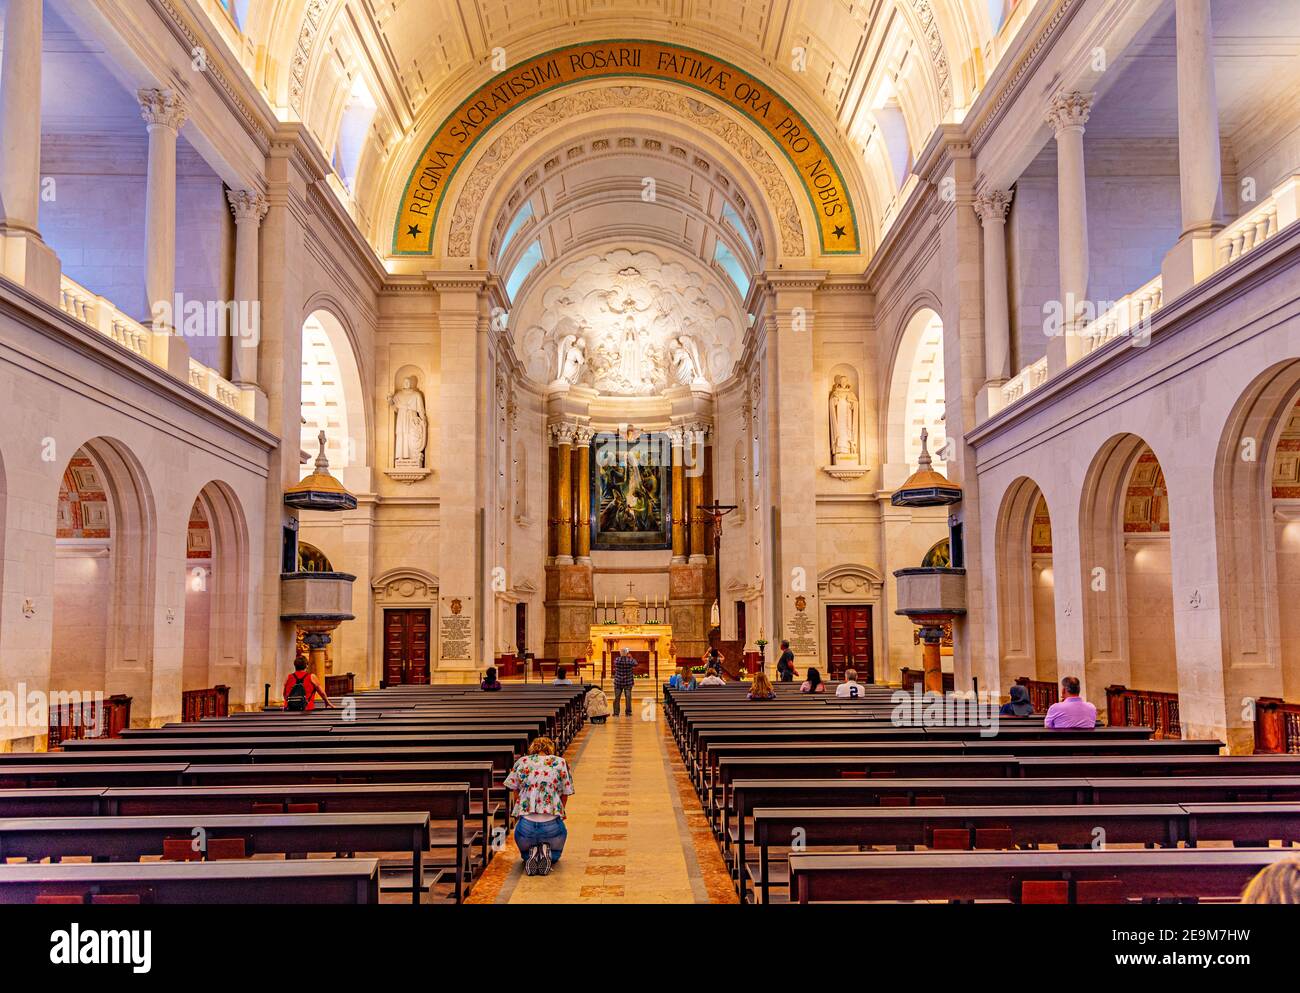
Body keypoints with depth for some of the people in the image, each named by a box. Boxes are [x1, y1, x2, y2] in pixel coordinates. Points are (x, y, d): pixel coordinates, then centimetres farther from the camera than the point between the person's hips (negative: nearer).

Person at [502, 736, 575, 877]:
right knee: (555, 854, 31)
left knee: (525, 852, 33)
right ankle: (547, 853, -3)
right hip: (551, 825, 0)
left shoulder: (522, 762, 10)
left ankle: (531, 854, -2)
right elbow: (565, 794, 10)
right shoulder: (561, 763, 8)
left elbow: (515, 793, 13)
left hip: (526, 824, 1)